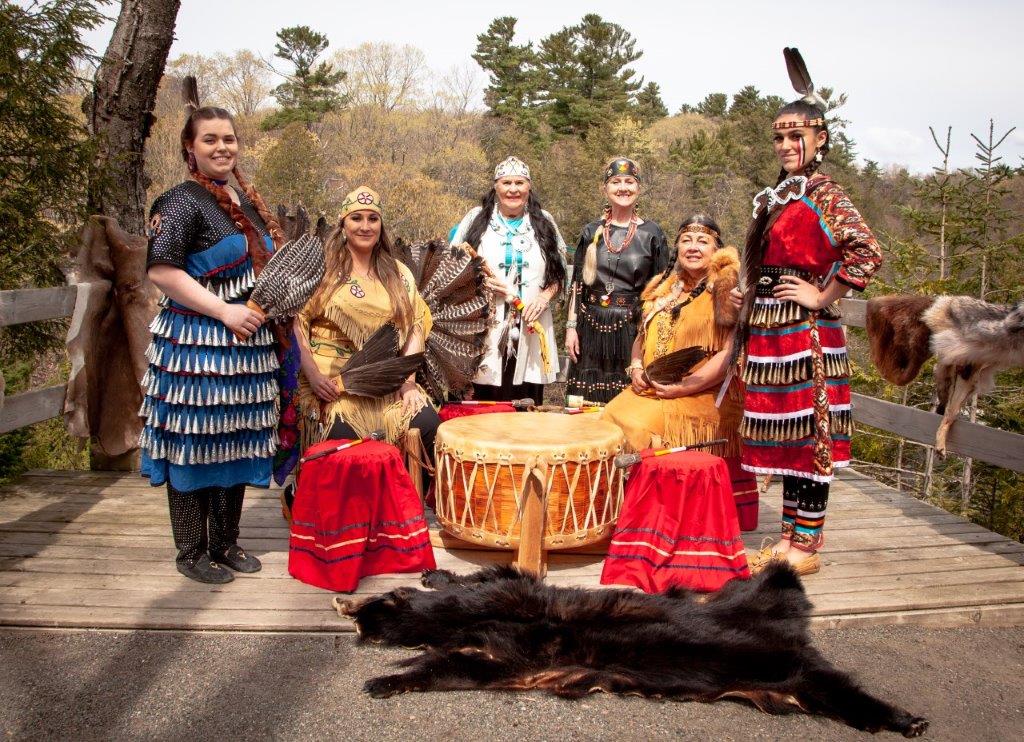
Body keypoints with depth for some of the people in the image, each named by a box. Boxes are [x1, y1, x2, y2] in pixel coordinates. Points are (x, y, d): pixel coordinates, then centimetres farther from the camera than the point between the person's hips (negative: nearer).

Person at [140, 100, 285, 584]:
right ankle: (191, 553, 13)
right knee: (195, 442, -1)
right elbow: (161, 270, -18)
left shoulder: (248, 202, 15)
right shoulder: (182, 202, -9)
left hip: (247, 343, 8)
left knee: (237, 442, 12)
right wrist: (225, 311, -21)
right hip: (197, 344, -8)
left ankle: (225, 543, 26)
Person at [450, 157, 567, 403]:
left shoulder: (543, 222, 12)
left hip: (530, 329, 2)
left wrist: (546, 295, -3)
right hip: (486, 330, -2)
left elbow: (559, 272, 16)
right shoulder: (477, 218, 6)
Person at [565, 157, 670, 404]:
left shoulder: (652, 234, 2)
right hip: (591, 328, 2)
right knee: (587, 402, 4)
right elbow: (577, 284, 10)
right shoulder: (591, 232, 8)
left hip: (633, 329, -2)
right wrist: (571, 327, 3)